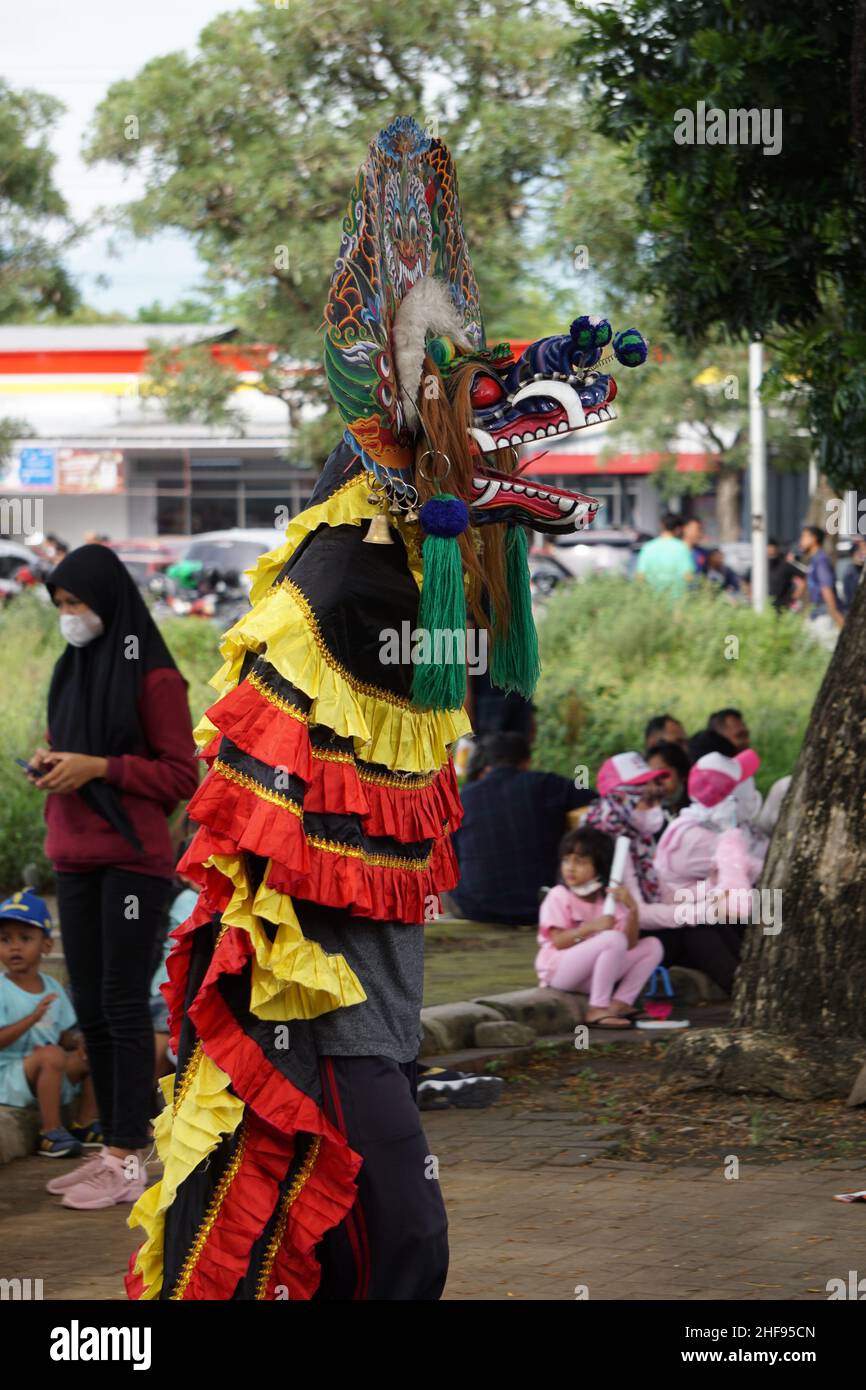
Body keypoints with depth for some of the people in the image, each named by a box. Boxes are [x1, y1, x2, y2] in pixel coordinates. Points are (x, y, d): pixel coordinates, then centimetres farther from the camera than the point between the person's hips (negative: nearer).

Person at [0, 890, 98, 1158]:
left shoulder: (52, 987, 11)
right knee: (51, 1055, -32)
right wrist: (32, 1018, -28)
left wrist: (78, 1043, -10)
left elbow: (64, 1036, 12)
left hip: (51, 1075, 7)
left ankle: (86, 1126, 7)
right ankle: (50, 1133, -27)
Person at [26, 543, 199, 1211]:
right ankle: (114, 1147, 16)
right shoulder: (74, 671, 16)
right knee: (90, 1008, 9)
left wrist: (97, 767, -19)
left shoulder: (153, 677, -8)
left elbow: (181, 775, -9)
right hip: (77, 860, 8)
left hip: (133, 861, -8)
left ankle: (128, 1162, -6)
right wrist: (52, 764, 4)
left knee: (123, 1006, -8)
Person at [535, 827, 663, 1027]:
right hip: (559, 971, -6)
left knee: (652, 946, -3)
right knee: (613, 939, -30)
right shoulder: (559, 897, -6)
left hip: (592, 976, 6)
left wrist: (632, 910, -19)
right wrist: (591, 927, -30)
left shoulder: (608, 899, 7)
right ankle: (597, 1010, -27)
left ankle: (619, 1003, -15)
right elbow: (558, 941, -17)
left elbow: (630, 944, -4)